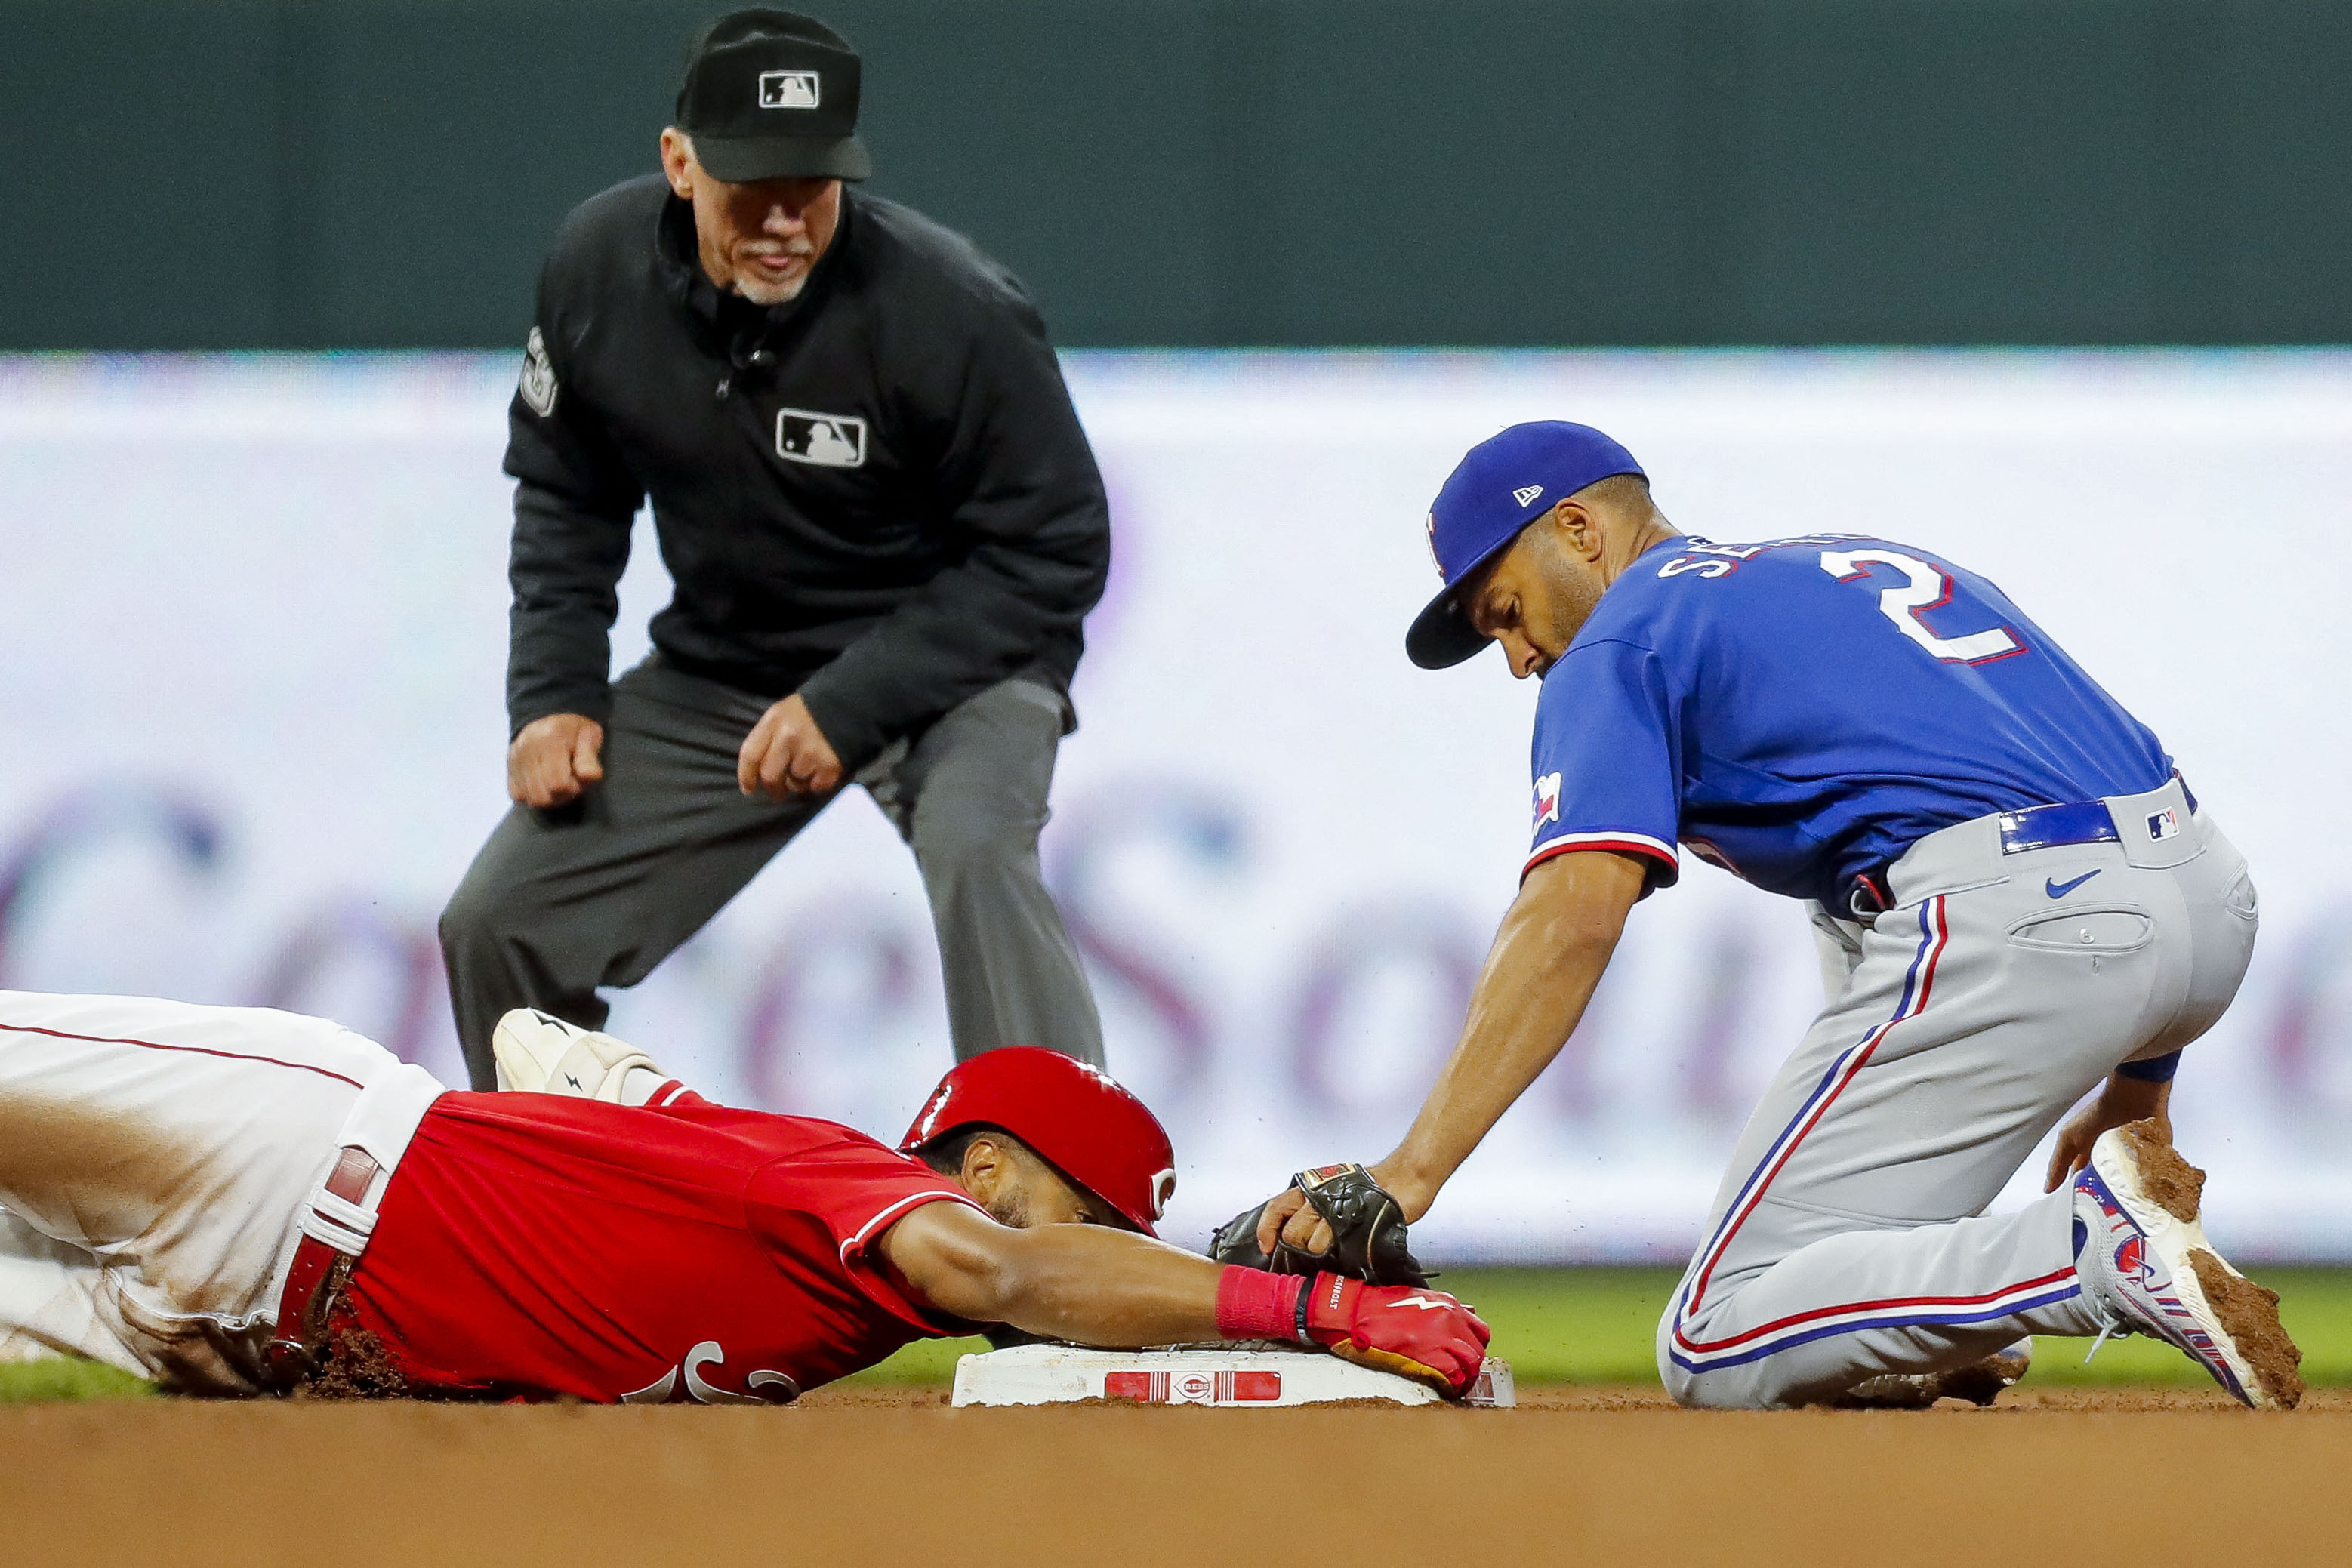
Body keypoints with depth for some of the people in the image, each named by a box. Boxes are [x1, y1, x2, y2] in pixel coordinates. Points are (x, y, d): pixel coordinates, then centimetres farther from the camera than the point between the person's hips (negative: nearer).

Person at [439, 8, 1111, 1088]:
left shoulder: (950, 308, -27)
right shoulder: (599, 268, -12)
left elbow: (1055, 551, -20)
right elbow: (567, 496, 6)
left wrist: (851, 704, -24)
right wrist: (555, 693, -5)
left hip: (952, 659, -5)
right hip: (717, 666, 5)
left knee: (977, 856, -36)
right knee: (498, 926, 2)